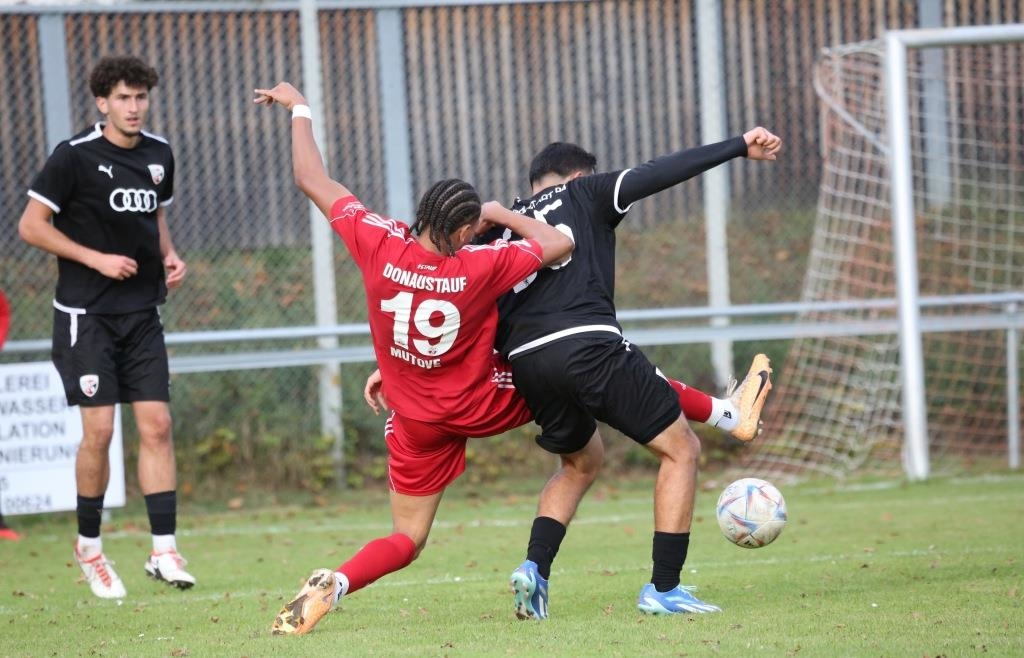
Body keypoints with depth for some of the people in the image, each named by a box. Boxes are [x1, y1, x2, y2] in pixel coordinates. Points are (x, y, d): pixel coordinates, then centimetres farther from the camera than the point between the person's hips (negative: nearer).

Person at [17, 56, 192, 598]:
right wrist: (97, 259, -14)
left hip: (143, 312, 5)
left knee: (156, 425, -3)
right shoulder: (75, 156, -10)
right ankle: (89, 545, 10)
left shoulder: (159, 155, 8)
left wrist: (169, 256, 5)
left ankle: (164, 550, -1)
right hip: (86, 313, -5)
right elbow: (31, 225, -9)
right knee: (99, 429, -8)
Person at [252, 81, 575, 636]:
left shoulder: (379, 246, -20)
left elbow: (312, 180, -9)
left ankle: (333, 585, -16)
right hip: (485, 404, -3)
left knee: (406, 538, 9)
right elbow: (559, 244, -12)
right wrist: (503, 215, 2)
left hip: (417, 420, 3)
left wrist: (298, 109, 4)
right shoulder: (479, 266, -25)